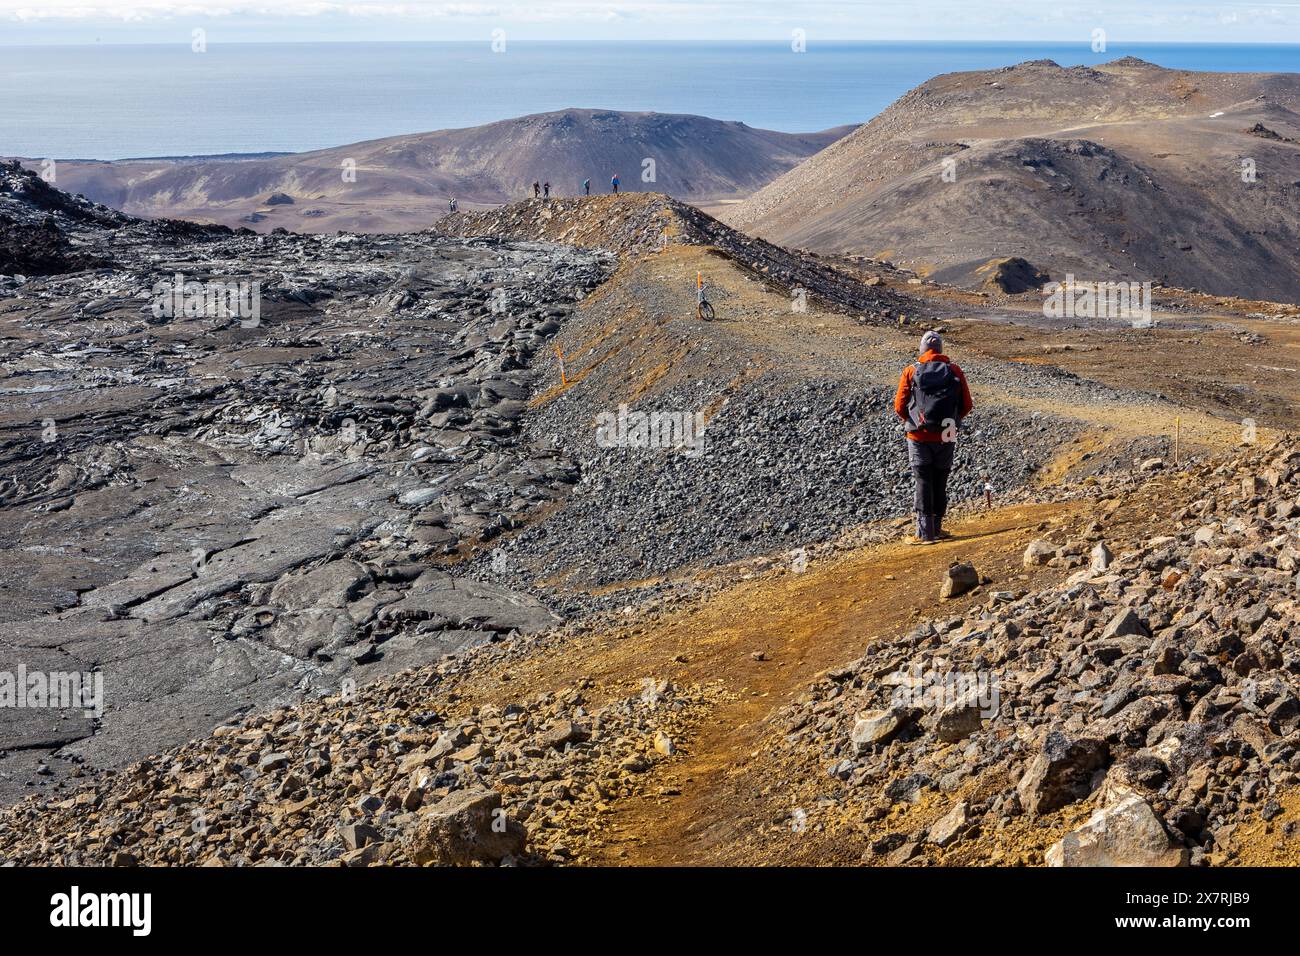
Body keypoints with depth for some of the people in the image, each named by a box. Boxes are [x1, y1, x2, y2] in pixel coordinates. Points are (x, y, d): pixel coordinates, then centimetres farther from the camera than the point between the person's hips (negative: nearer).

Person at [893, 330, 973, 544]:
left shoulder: (911, 372, -5)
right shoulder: (955, 371, 0)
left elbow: (899, 406, -5)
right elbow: (967, 406, 1)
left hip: (919, 436, -2)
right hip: (946, 437, 2)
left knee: (923, 483, 3)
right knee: (940, 483, 14)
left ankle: (925, 533, 1)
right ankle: (937, 528, 20)